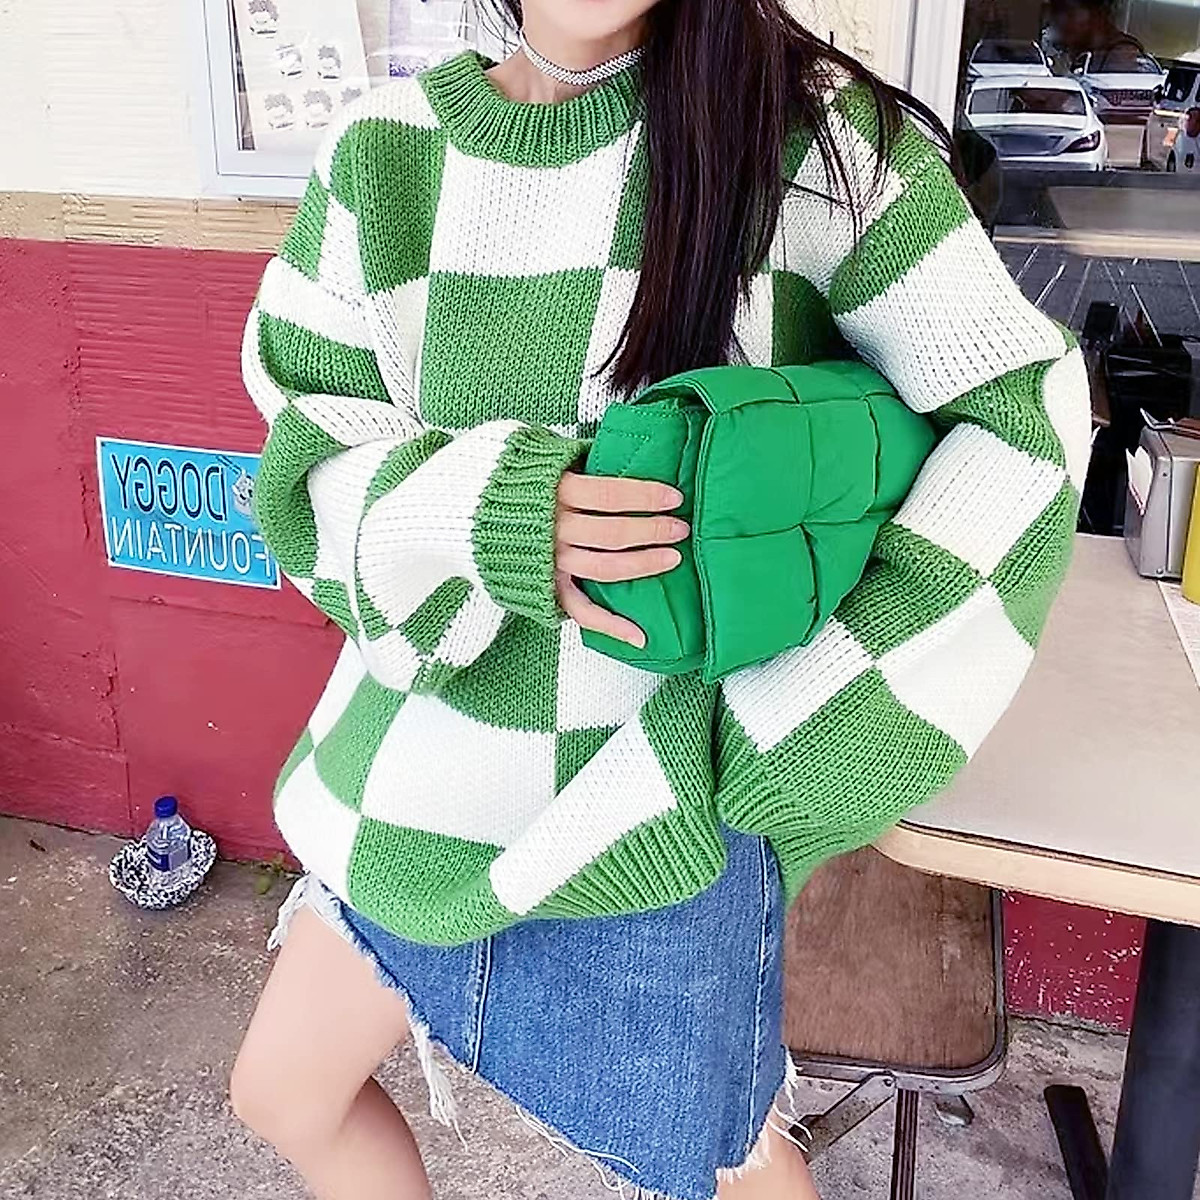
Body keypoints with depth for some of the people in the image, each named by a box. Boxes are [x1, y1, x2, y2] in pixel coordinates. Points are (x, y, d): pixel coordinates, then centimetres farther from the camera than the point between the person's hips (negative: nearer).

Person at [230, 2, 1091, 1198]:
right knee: (280, 1091, 21)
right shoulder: (385, 148, -4)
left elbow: (1020, 407, -11)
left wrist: (802, 734, -18)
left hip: (664, 773, -3)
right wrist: (485, 517, -26)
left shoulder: (800, 124, -14)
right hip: (435, 738, 4)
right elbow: (307, 458, -2)